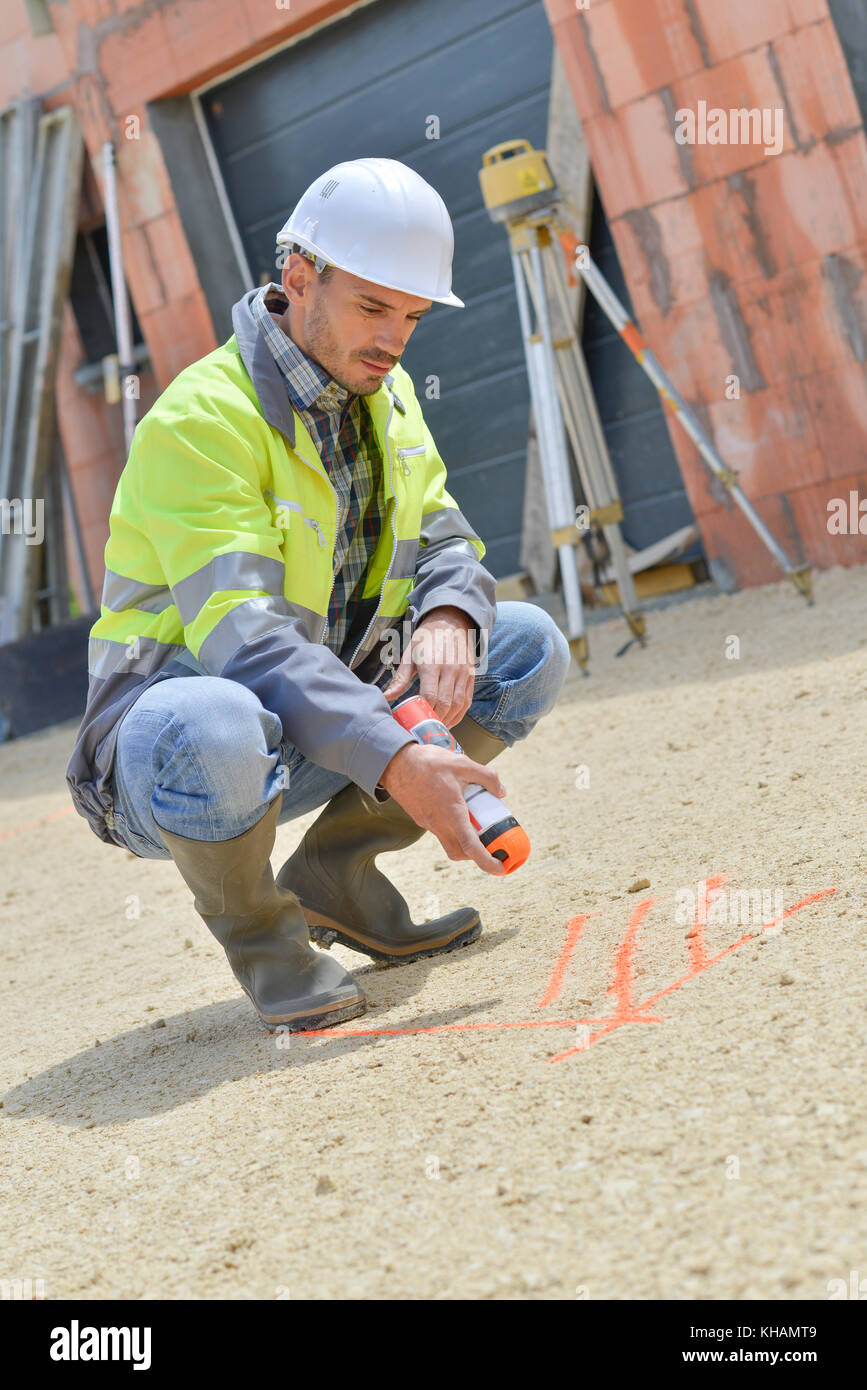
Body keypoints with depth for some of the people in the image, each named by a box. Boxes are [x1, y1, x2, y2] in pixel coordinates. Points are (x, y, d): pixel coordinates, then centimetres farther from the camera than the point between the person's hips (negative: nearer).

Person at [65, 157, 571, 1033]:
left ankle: (333, 873, 5)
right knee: (214, 729, -43)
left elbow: (444, 542, 7)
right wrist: (391, 759, -41)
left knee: (529, 646, -2)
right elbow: (242, 631, -31)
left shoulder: (385, 397, 6)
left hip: (323, 729, 8)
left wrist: (449, 616, -19)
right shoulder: (202, 417, -21)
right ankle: (257, 930, -9)